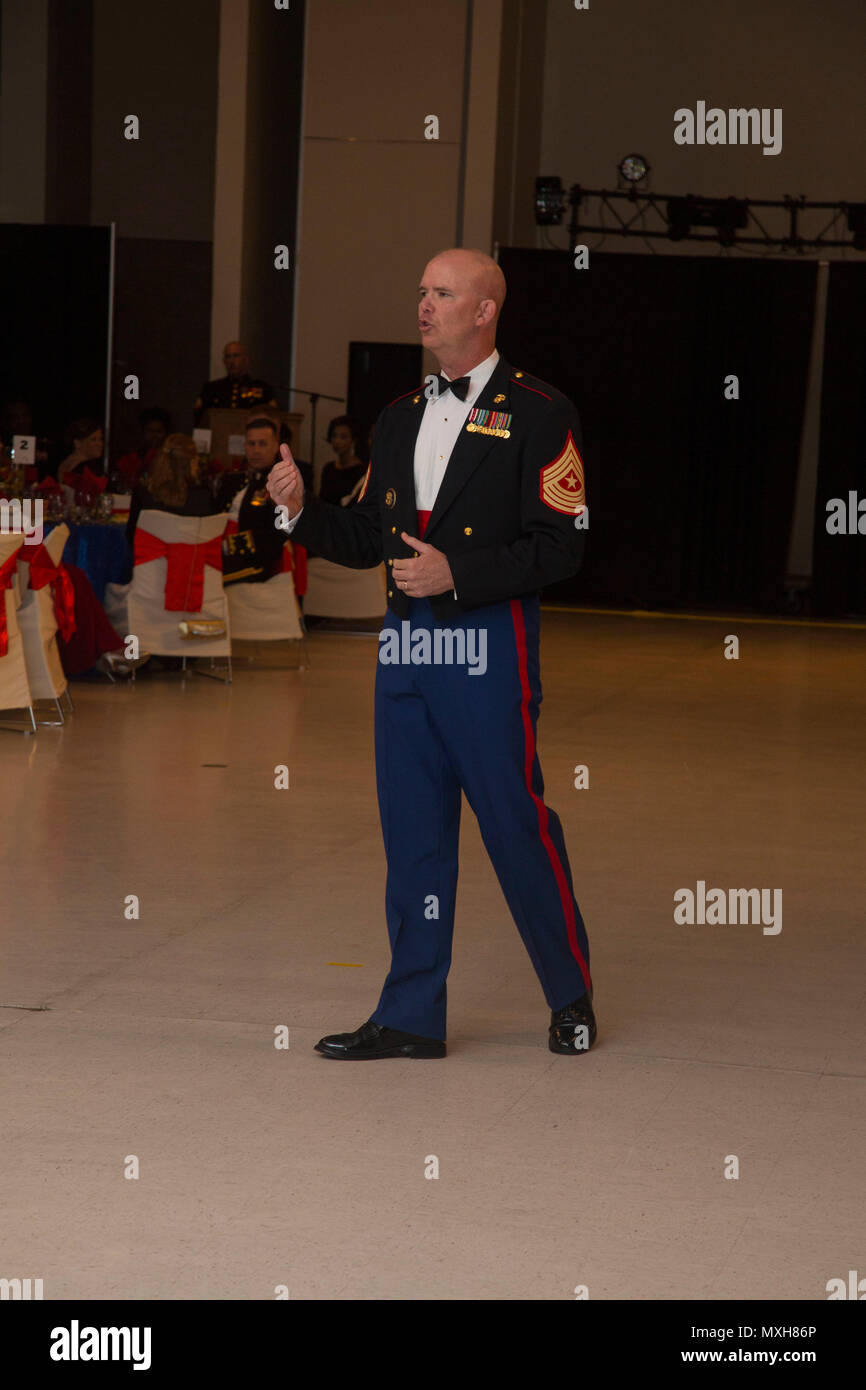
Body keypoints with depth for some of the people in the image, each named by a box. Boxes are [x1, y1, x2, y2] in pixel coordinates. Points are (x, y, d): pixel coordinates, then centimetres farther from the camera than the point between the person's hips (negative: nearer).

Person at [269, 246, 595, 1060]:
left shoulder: (537, 414, -4)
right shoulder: (400, 418, 16)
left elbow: (561, 544, -10)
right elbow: (366, 539, 17)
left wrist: (458, 573, -17)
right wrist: (302, 511, 0)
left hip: (488, 653, -6)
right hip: (404, 649, 6)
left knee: (517, 825, -1)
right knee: (412, 833, 7)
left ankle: (572, 997, 16)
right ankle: (411, 1016, 13)